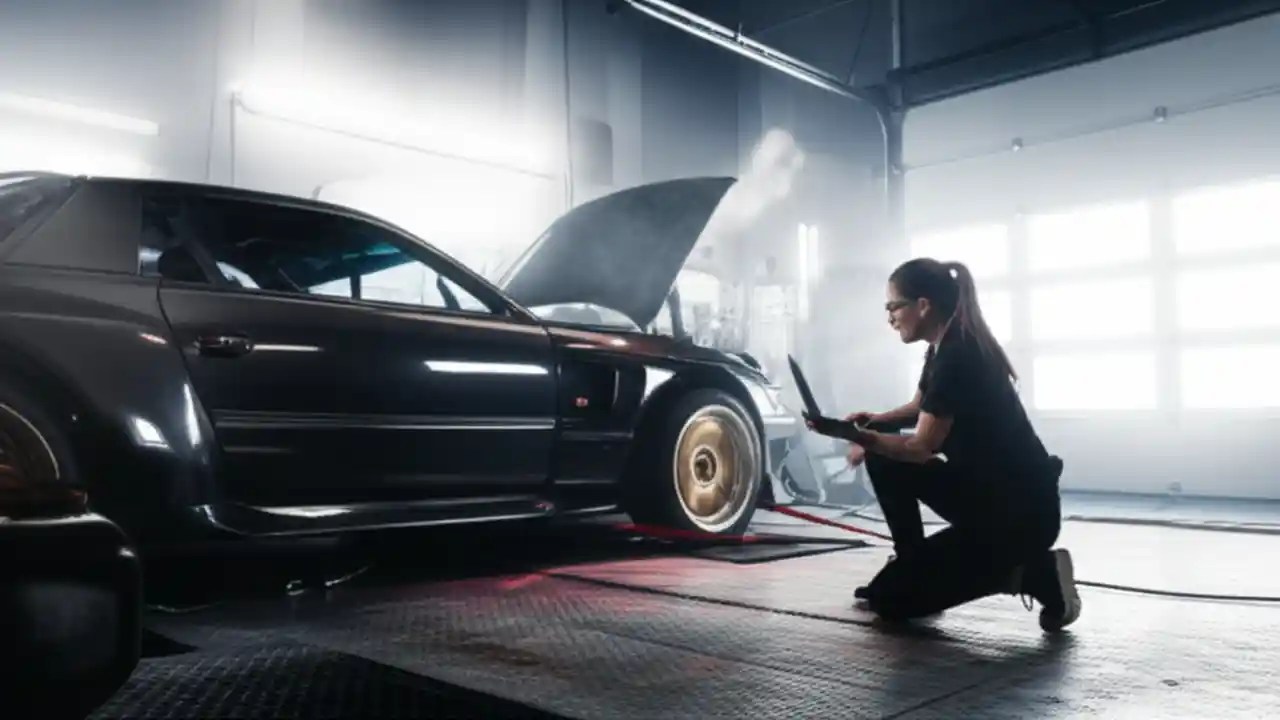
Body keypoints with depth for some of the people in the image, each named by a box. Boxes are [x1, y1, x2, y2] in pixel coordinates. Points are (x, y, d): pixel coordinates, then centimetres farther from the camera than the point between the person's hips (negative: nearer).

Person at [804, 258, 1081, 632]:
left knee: (890, 598, -5)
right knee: (884, 459, 10)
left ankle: (1031, 574, -4)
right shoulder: (944, 348, 7)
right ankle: (912, 568, 16)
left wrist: (852, 434, -15)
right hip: (985, 489, 9)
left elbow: (921, 448, -20)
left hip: (1024, 510, -9)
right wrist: (873, 424, 8)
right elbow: (921, 409, 24)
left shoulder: (958, 357, -22)